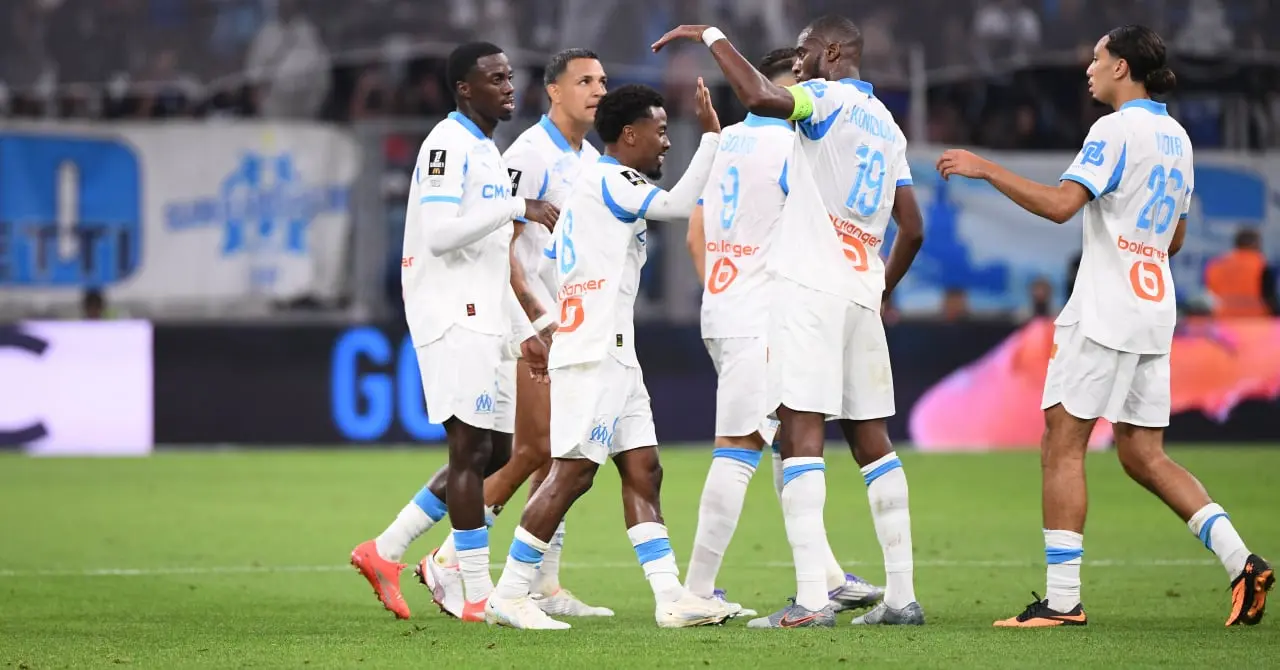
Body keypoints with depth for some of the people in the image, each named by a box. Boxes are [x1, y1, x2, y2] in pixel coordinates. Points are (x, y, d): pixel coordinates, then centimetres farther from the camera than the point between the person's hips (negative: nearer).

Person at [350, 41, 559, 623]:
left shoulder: (485, 151, 20)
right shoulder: (448, 145, -10)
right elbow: (440, 234, -23)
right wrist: (515, 208, -24)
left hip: (481, 322, 10)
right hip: (452, 318, -10)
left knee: (494, 453, 9)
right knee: (472, 449, -9)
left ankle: (385, 552, 14)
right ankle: (479, 596, -7)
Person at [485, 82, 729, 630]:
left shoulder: (594, 184, 21)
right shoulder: (608, 180, -9)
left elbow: (549, 260, 24)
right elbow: (679, 205, -21)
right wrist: (711, 135, -17)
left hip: (614, 358, 11)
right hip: (593, 356, -11)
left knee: (643, 471, 5)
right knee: (572, 474, -10)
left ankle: (670, 597, 1)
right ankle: (509, 595, -6)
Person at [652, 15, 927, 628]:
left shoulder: (827, 97, -4)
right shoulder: (887, 126, 20)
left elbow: (760, 97, -25)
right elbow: (912, 230, 23)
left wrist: (710, 36, -12)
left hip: (810, 285, -8)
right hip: (861, 295, 8)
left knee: (801, 433, -11)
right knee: (871, 439, 12)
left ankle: (811, 600, -20)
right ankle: (901, 595, 11)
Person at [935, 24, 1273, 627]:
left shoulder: (1117, 130, -10)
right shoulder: (1176, 137, 16)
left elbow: (1061, 204, -21)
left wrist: (985, 169, -16)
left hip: (1104, 314, -8)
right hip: (1155, 313, 8)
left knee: (1062, 446, -5)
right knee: (1144, 456, 10)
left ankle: (1062, 599, -8)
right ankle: (1240, 561, -1)